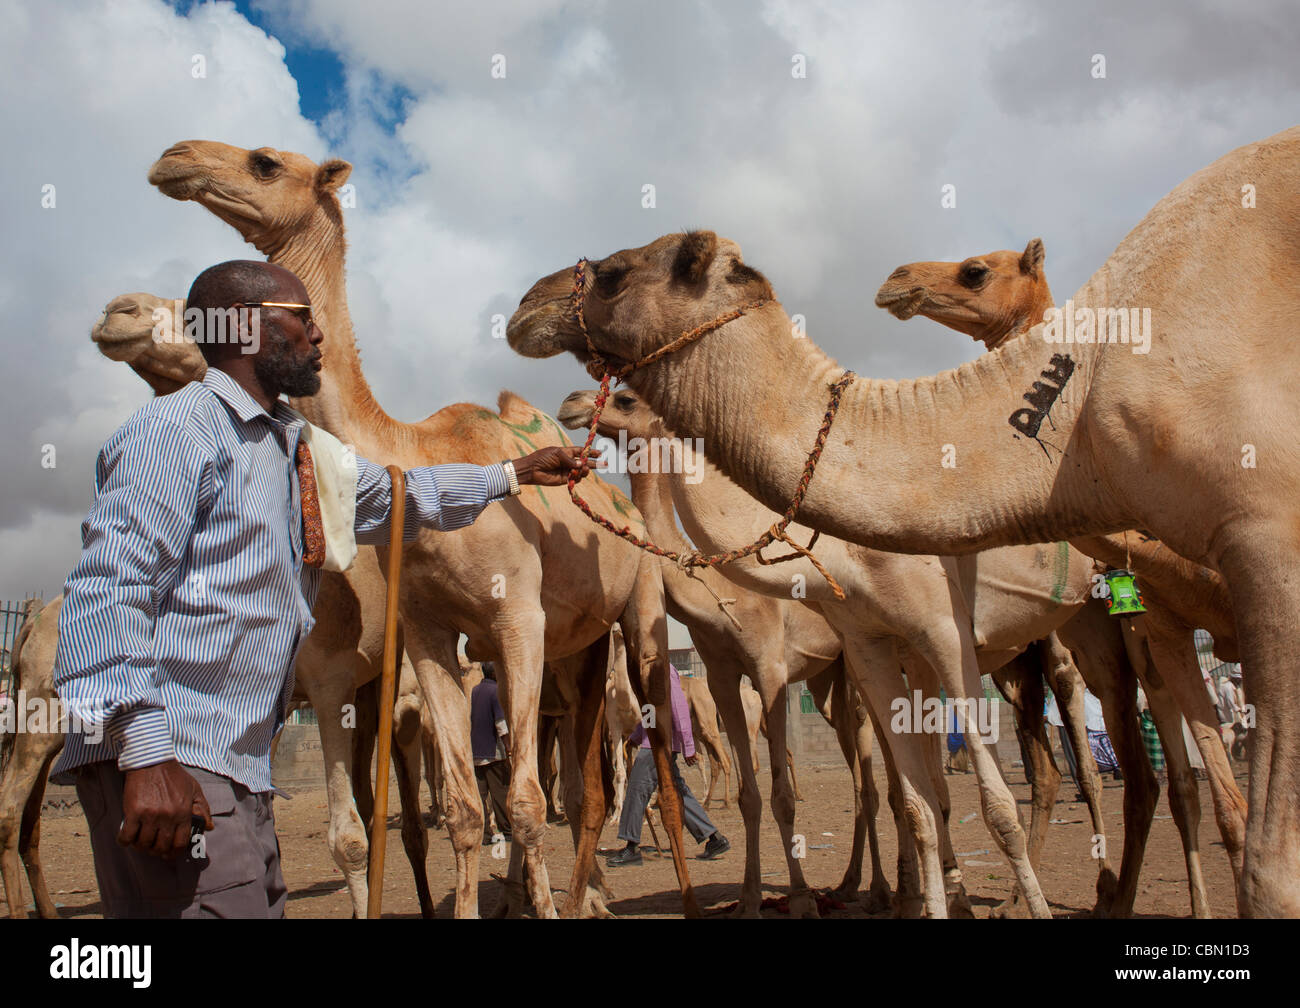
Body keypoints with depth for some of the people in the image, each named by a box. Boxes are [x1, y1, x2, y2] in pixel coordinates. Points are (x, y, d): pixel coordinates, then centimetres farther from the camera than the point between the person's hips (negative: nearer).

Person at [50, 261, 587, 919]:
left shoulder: (291, 445, 20)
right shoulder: (178, 431, -9)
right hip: (168, 764, -9)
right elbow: (110, 589, -18)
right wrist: (145, 753, -26)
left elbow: (391, 494, 38)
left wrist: (513, 474, 43)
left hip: (239, 768, 9)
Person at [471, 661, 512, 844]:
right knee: (501, 792, 2)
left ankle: (482, 834, 2)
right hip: (494, 752, -6)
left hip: (475, 752, 6)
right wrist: (509, 749, -17)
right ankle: (507, 831, 7)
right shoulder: (496, 691, -10)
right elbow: (501, 723, -18)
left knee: (479, 793, 4)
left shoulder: (473, 692, 11)